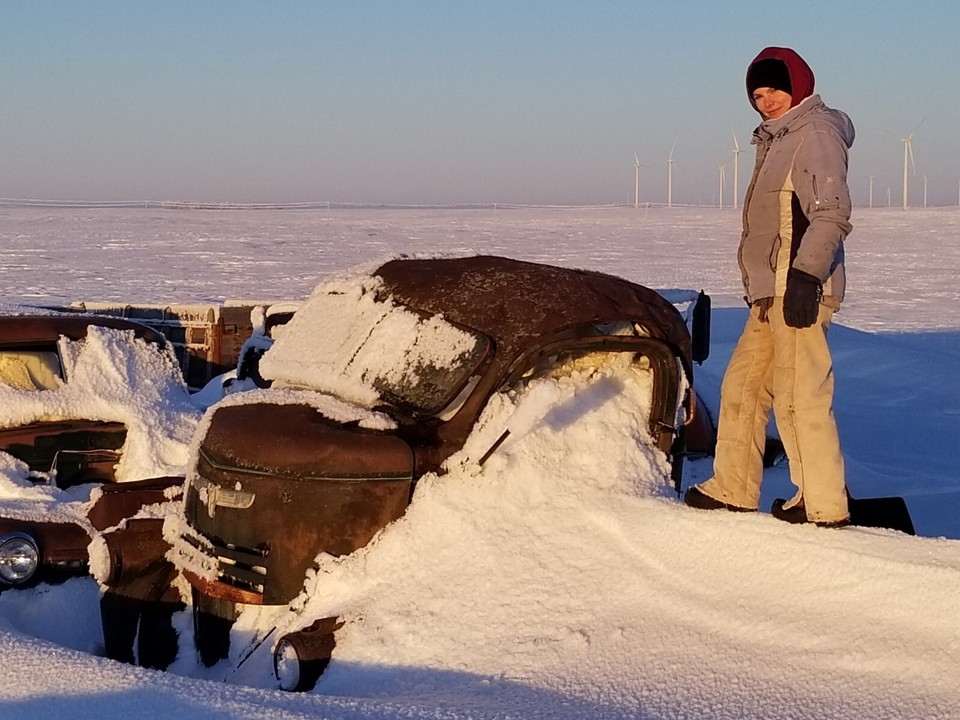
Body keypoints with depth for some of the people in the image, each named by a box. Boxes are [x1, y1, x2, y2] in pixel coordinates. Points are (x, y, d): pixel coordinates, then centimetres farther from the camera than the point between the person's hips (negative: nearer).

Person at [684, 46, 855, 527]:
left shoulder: (816, 133, -8)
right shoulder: (777, 140, 21)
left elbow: (832, 214, -18)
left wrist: (805, 275, -25)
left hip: (801, 290, -10)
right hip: (770, 294, 10)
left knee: (799, 396, -8)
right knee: (742, 386, 13)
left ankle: (824, 504, 0)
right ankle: (733, 489, 22)